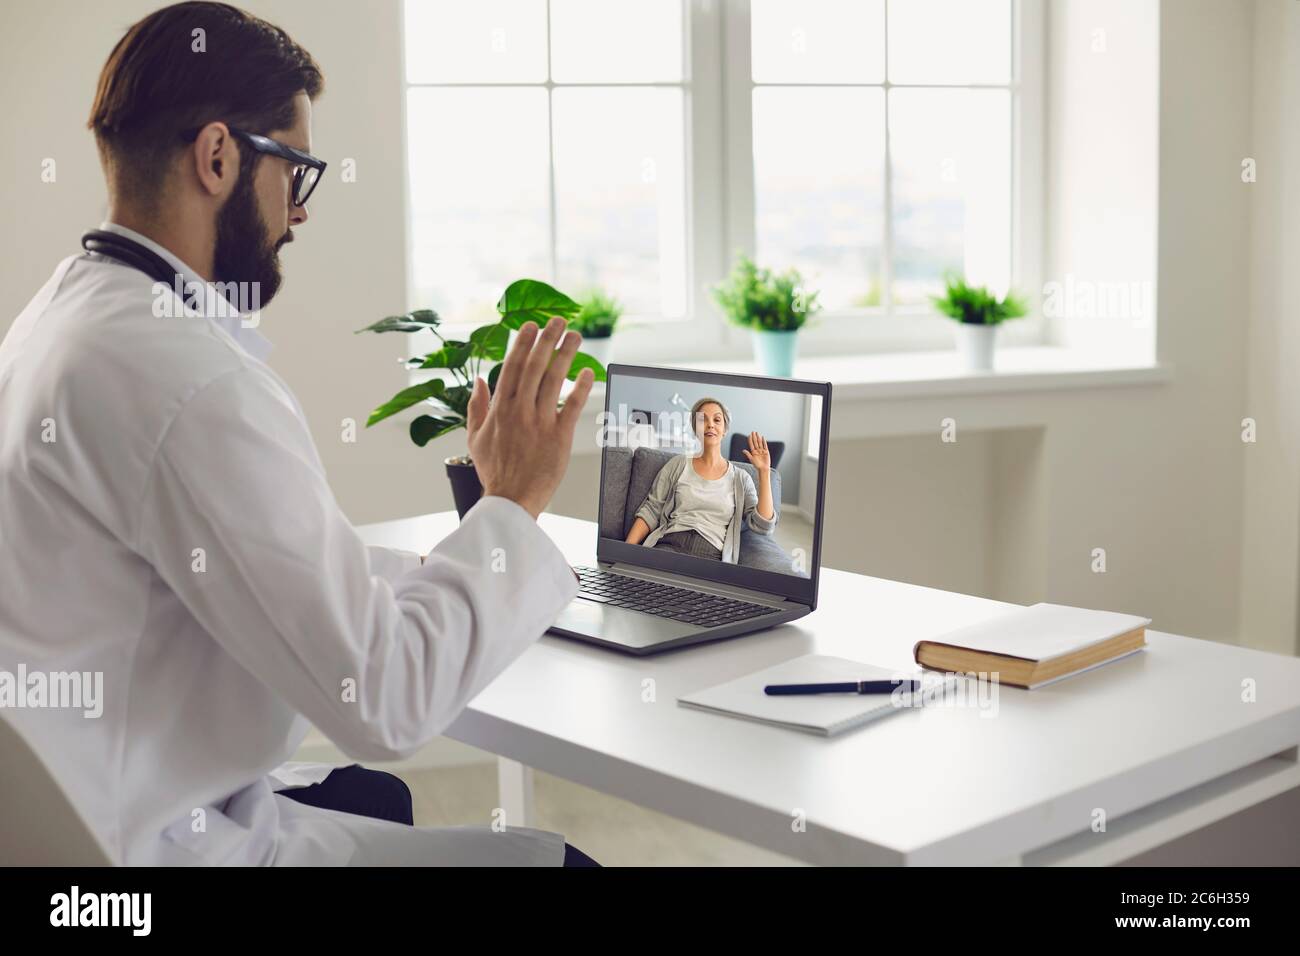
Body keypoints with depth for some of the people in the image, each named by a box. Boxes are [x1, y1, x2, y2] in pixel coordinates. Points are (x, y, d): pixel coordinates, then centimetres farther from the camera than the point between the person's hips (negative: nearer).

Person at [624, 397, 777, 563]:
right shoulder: (678, 464, 17)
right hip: (670, 545, 0)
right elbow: (651, 511, 13)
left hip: (711, 555, 0)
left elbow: (763, 526, 3)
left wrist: (764, 472, -1)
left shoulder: (740, 478, 15)